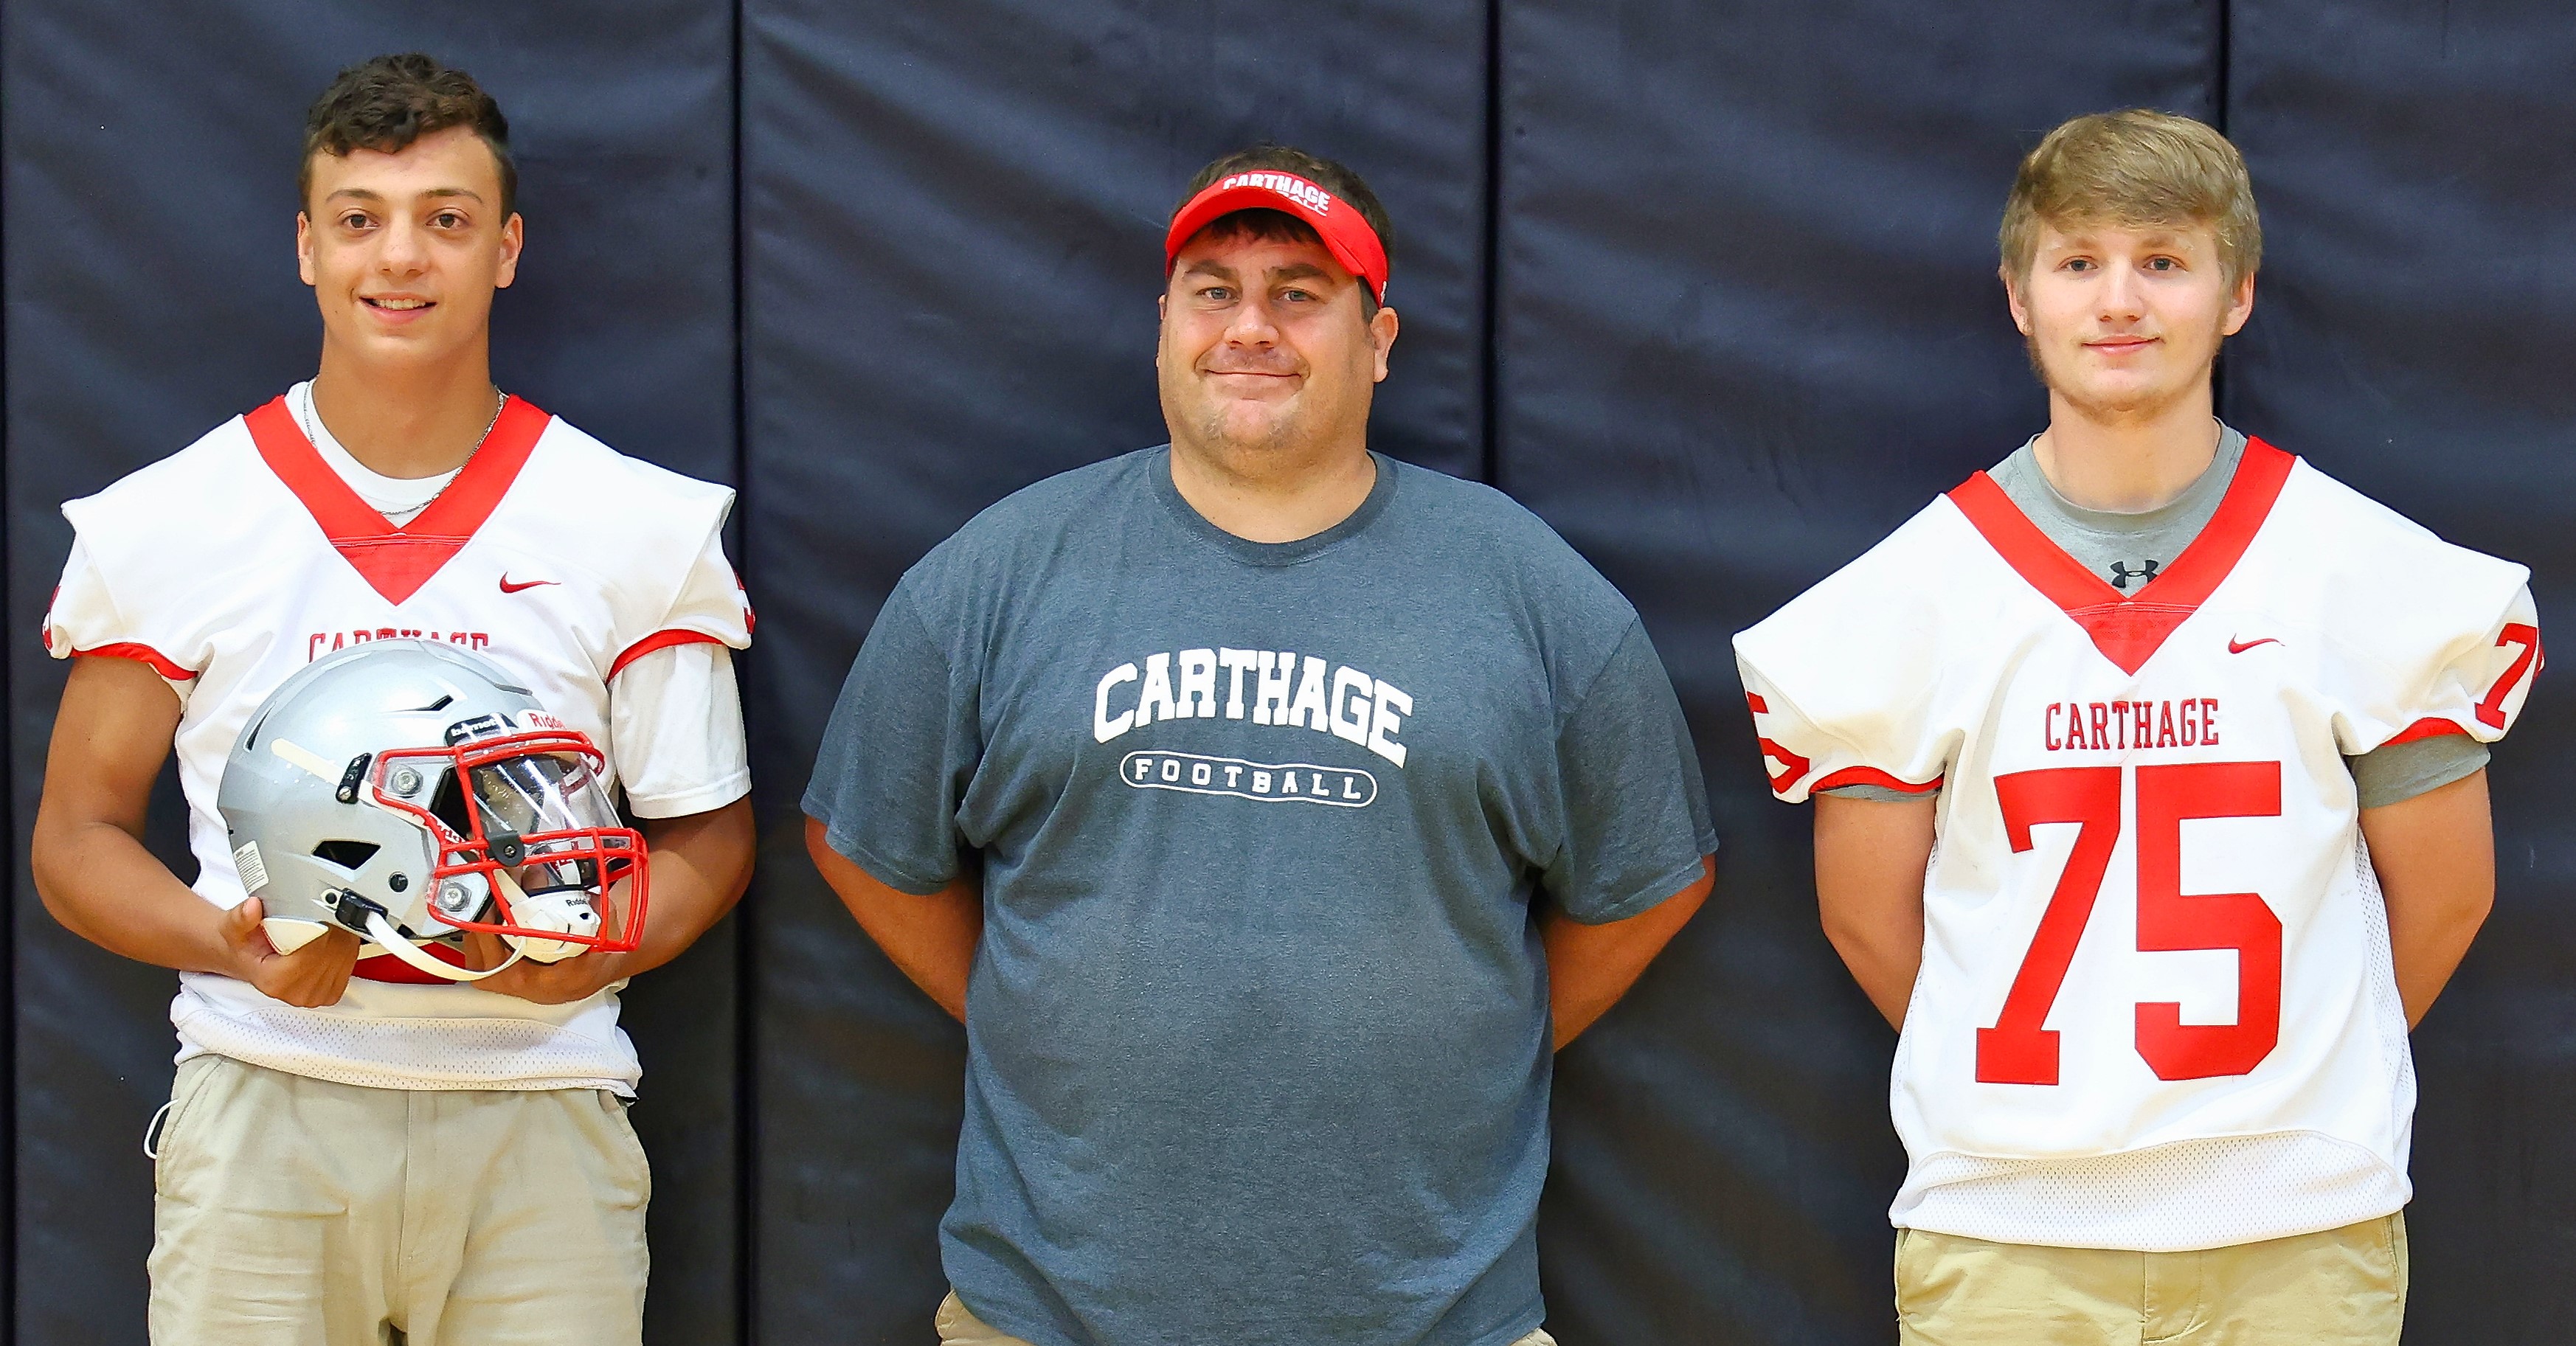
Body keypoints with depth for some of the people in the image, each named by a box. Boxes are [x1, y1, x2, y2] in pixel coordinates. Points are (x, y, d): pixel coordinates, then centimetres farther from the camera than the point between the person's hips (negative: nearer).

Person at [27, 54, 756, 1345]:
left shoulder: (642, 527, 5)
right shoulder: (167, 523, 5)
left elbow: (706, 830, 10)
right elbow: (79, 837, 9)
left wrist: (591, 952, -10)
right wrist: (234, 945, -9)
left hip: (536, 1114, 0)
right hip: (262, 1112, 0)